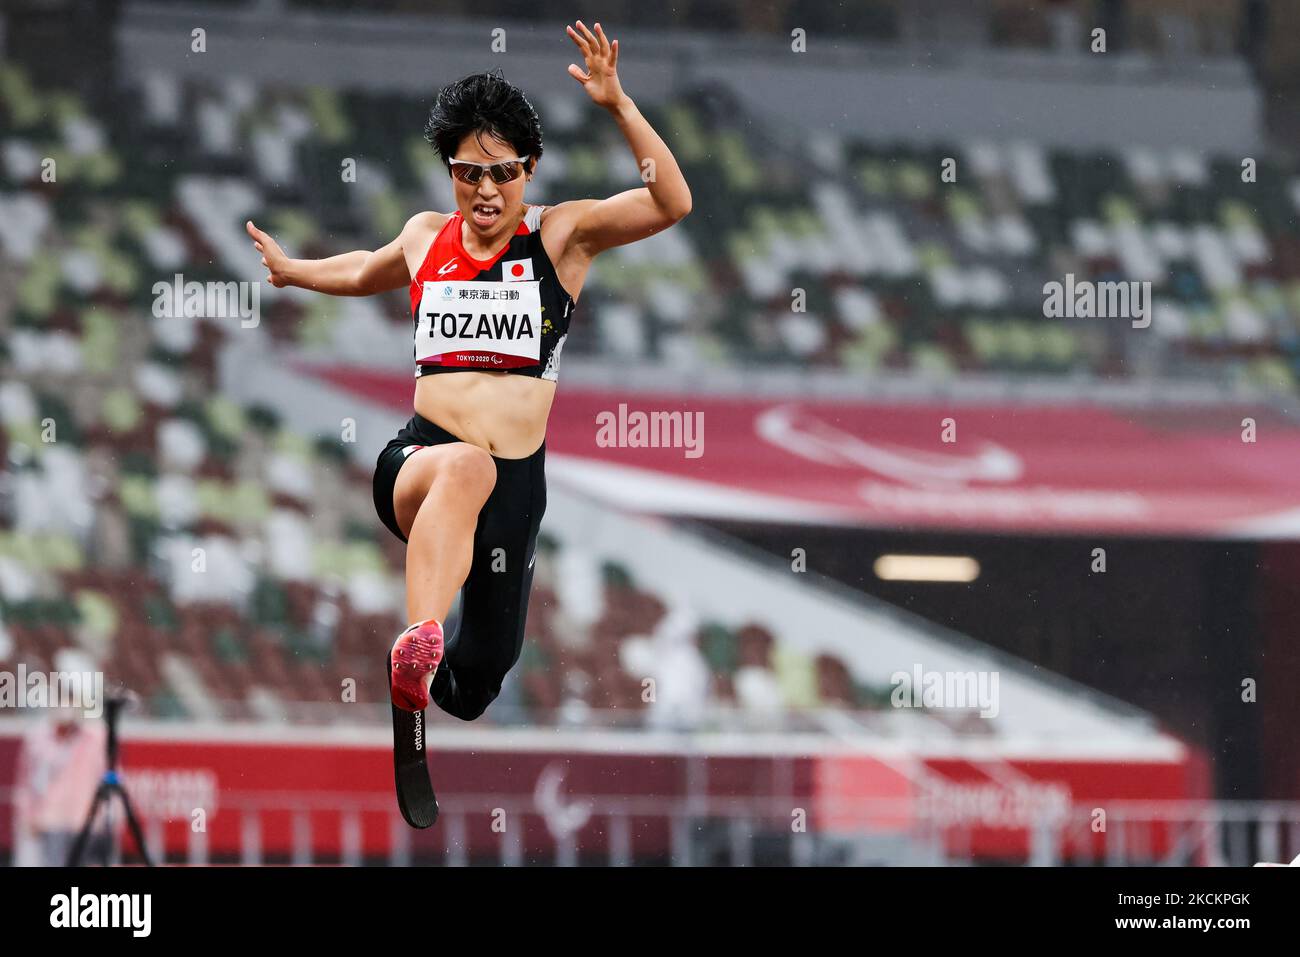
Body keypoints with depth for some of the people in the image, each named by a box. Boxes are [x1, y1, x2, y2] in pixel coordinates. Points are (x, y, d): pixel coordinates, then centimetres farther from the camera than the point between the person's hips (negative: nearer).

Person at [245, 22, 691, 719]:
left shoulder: (562, 235, 5)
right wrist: (287, 270, 46)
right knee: (465, 465, -41)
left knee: (479, 681, 8)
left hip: (518, 478, 1)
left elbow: (671, 204, -10)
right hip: (416, 457, -1)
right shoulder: (426, 238, 14)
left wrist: (619, 106, -18)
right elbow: (367, 273, 38)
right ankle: (418, 642, -62)